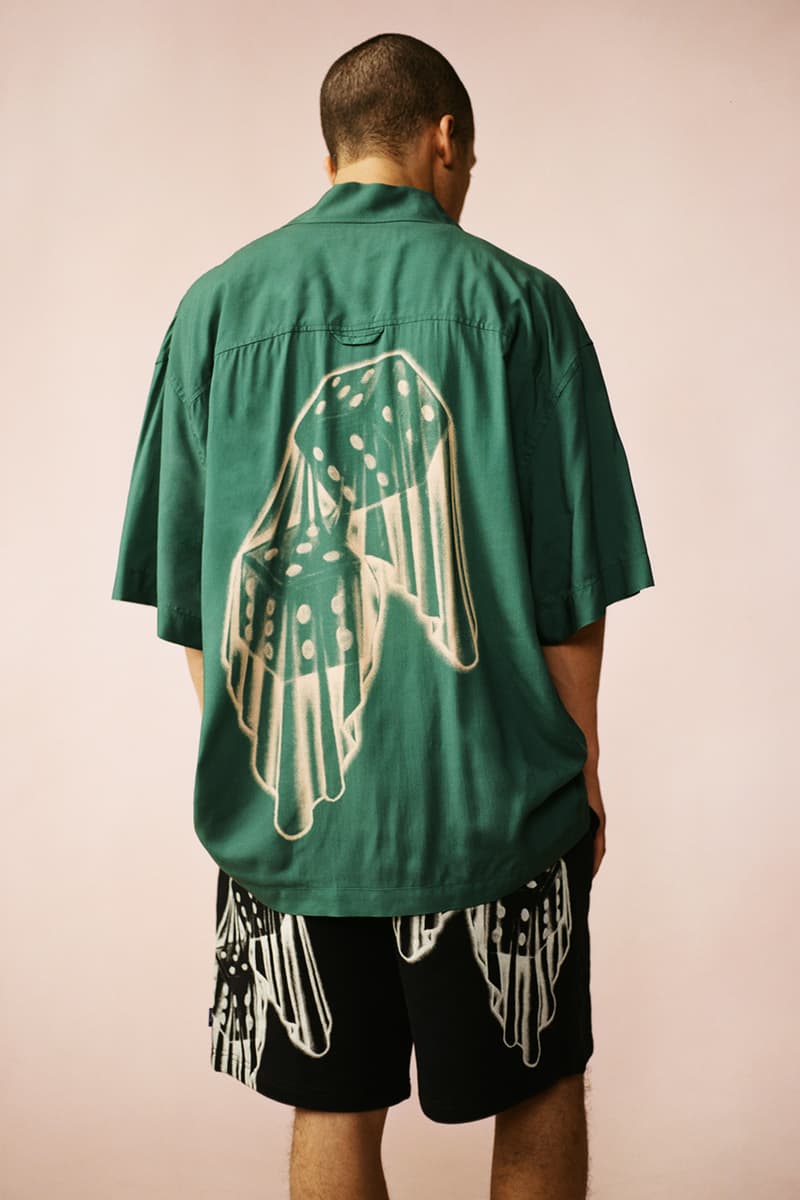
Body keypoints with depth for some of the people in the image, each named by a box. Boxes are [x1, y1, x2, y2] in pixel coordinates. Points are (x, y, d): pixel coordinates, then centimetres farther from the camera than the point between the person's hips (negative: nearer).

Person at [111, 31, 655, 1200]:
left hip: (281, 800, 3)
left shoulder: (215, 305, 2)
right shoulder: (515, 302, -6)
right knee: (540, 1088, 19)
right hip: (491, 795, -2)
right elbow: (575, 583, -6)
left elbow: (183, 589, 4)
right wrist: (582, 768, 6)